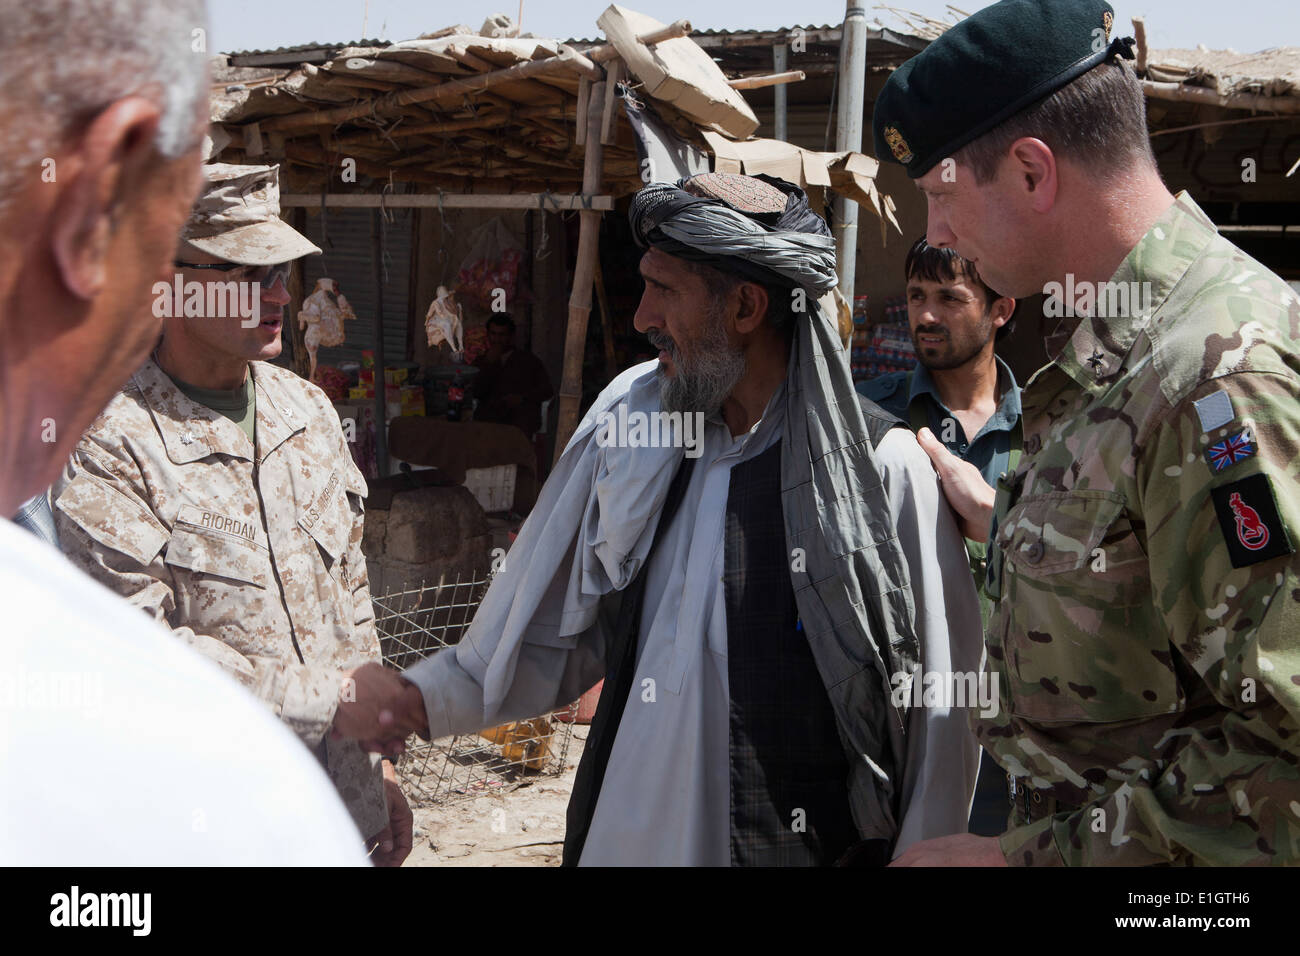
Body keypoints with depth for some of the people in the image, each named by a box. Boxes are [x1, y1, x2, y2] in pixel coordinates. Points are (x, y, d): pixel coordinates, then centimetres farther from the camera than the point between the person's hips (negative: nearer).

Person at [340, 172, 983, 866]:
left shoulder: (884, 469, -13)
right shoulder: (630, 431, 2)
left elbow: (939, 717, -10)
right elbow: (564, 639, 12)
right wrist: (425, 697, 3)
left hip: (807, 846, -5)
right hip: (625, 838, 5)